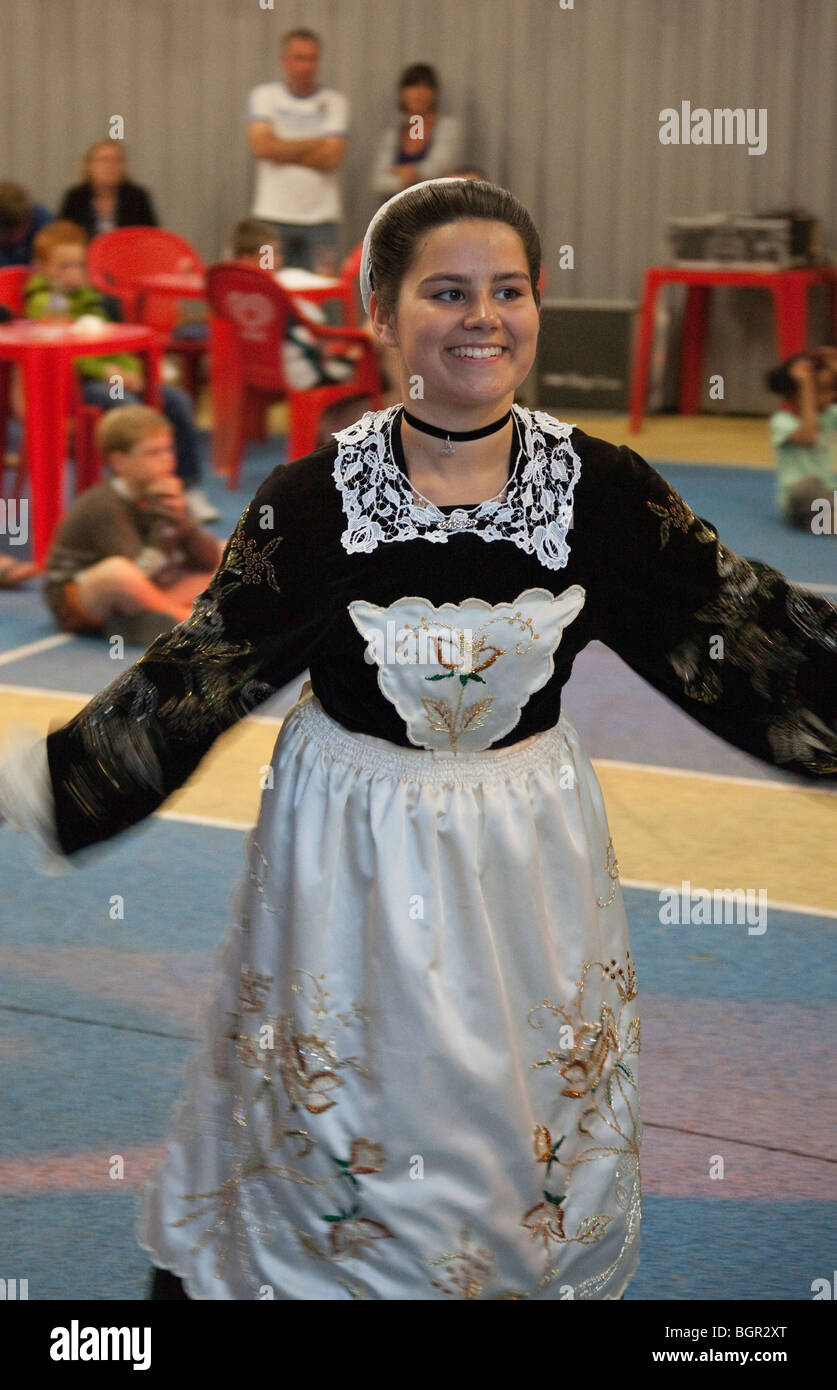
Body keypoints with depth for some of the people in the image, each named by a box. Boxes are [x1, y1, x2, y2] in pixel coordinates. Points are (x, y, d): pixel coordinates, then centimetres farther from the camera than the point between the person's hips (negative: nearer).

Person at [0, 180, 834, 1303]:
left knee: (535, 1120, 17)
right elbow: (200, 672, -10)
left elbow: (743, 623, -3)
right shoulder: (316, 497, -14)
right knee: (346, 1123, 12)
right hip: (356, 851, -2)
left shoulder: (599, 485, -10)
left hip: (531, 850, 2)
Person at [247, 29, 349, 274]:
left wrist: (282, 150, -5)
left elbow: (333, 157, -6)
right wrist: (315, 143, -4)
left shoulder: (335, 102, 6)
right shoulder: (264, 95, 7)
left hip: (321, 217, 0)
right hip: (273, 216, 0)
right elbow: (262, 146, -8)